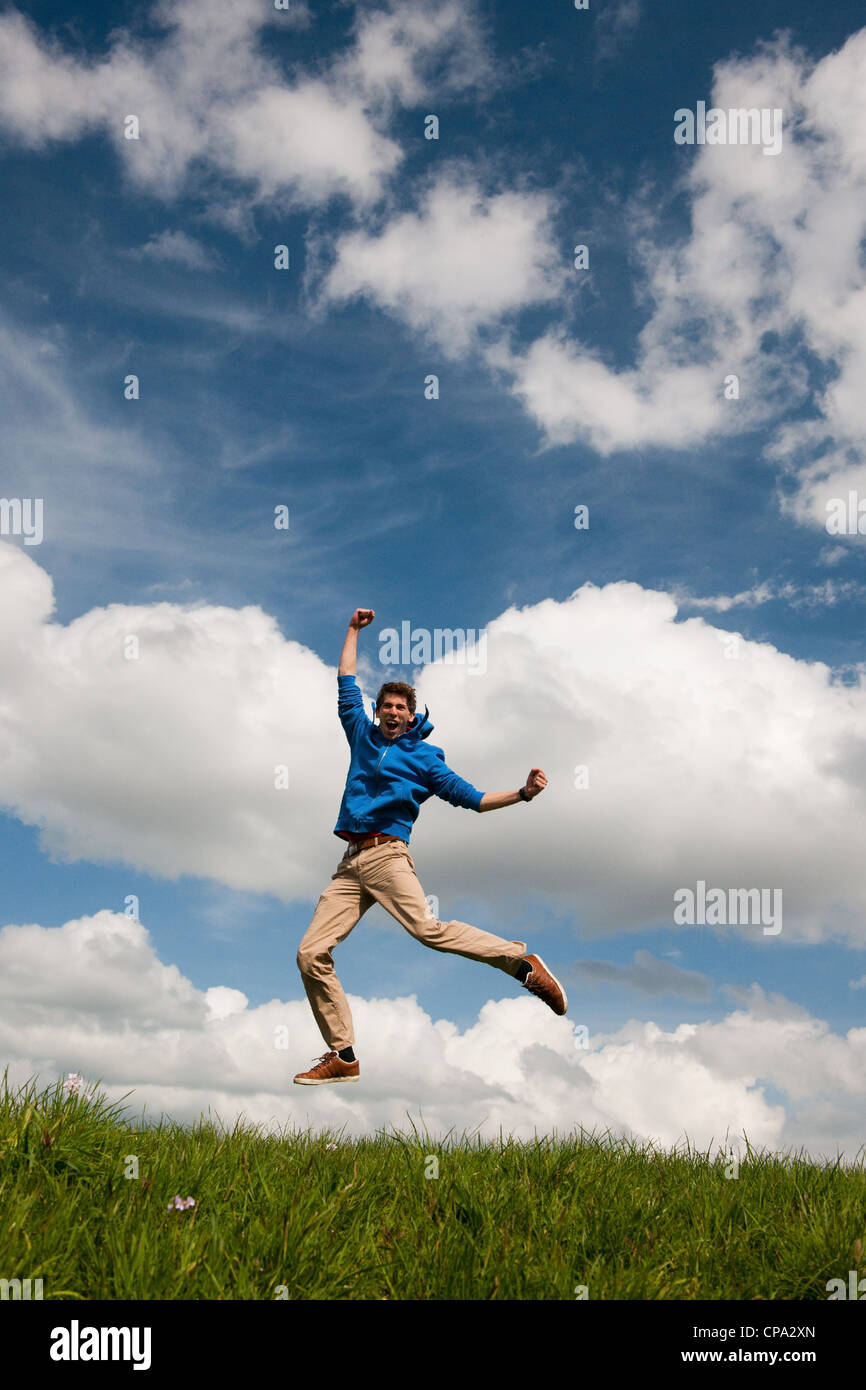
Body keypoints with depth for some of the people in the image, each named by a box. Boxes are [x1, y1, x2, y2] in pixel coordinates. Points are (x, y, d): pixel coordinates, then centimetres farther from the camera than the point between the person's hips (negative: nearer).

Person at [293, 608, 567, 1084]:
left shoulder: (424, 757, 10)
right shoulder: (363, 737, 21)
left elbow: (470, 797, 6)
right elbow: (346, 685, 30)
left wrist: (522, 793, -6)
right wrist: (354, 630, 36)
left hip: (387, 856, -5)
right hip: (349, 865, 5)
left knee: (427, 927, -30)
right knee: (311, 954, -5)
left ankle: (523, 962, -20)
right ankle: (343, 1058, 1)